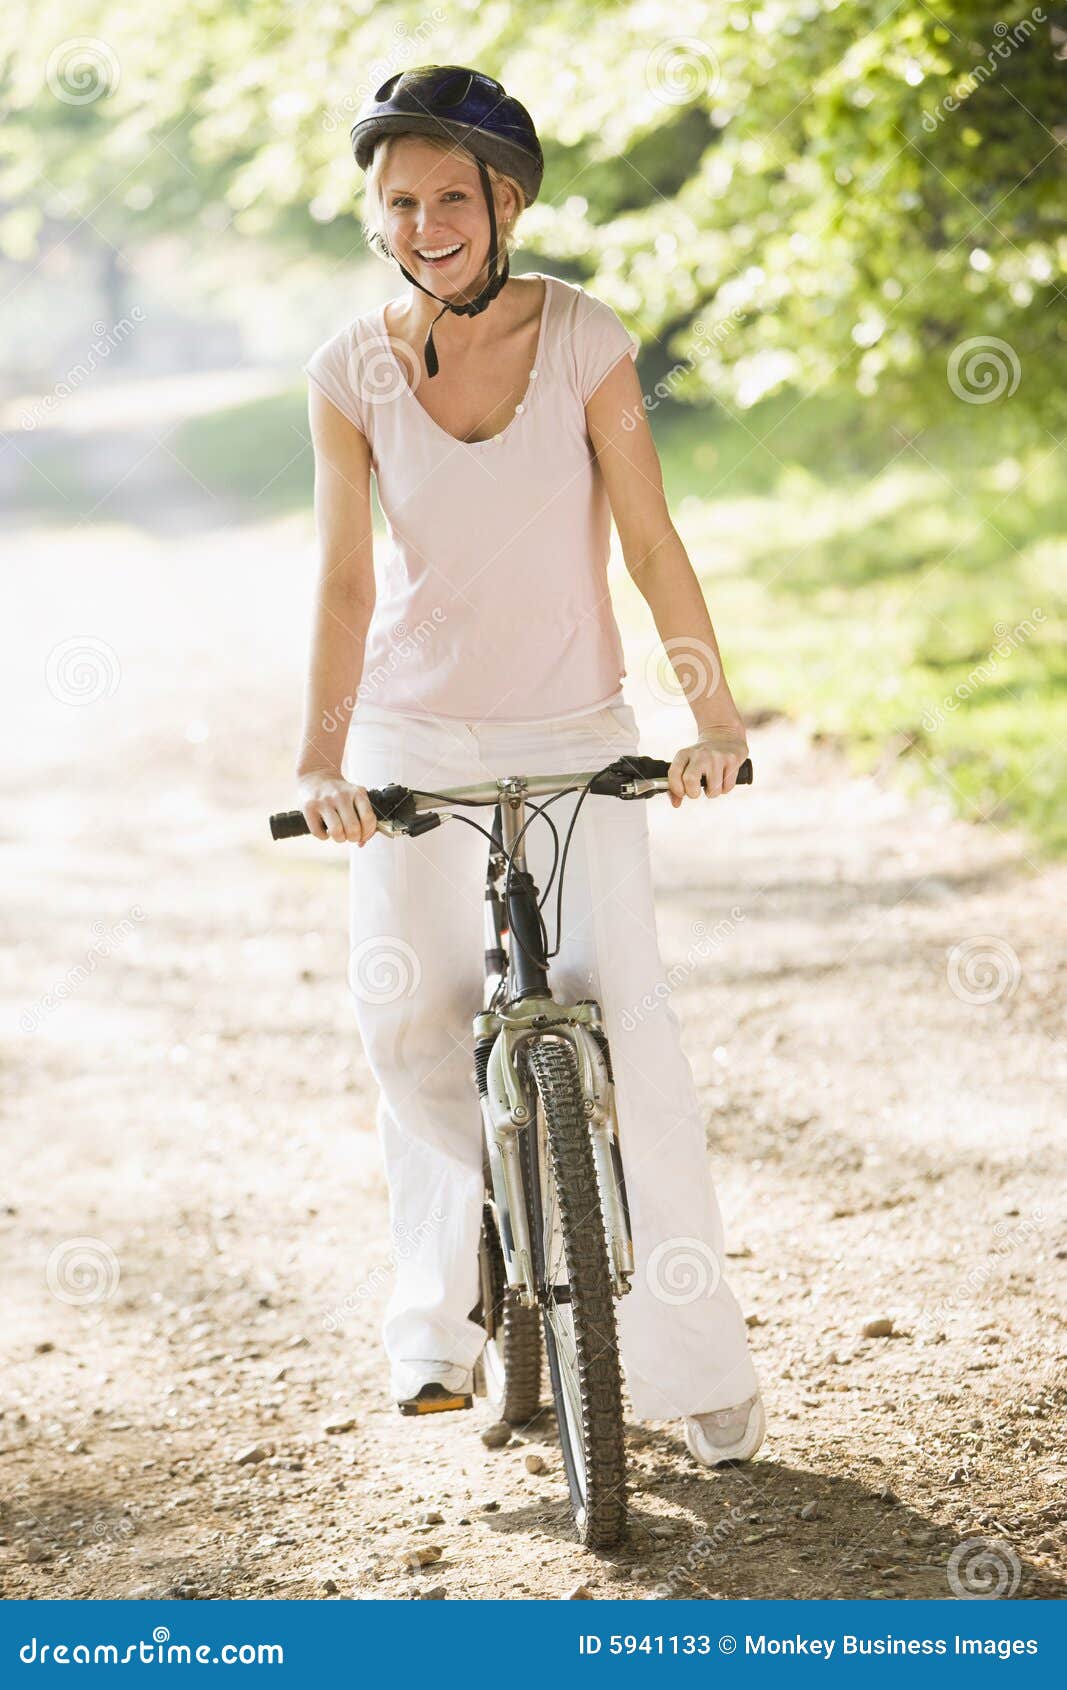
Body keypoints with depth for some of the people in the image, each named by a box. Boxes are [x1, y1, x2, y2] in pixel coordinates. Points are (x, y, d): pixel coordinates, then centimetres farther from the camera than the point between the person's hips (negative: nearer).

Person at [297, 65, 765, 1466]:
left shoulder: (583, 339, -9)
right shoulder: (353, 371, -6)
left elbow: (651, 541, -10)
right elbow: (345, 578, -9)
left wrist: (717, 717, -16)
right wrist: (323, 758, -20)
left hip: (576, 734, -1)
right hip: (417, 736, 2)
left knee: (628, 1031, -9)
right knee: (406, 1023, -5)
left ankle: (696, 1361, 1)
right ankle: (451, 1296, 20)